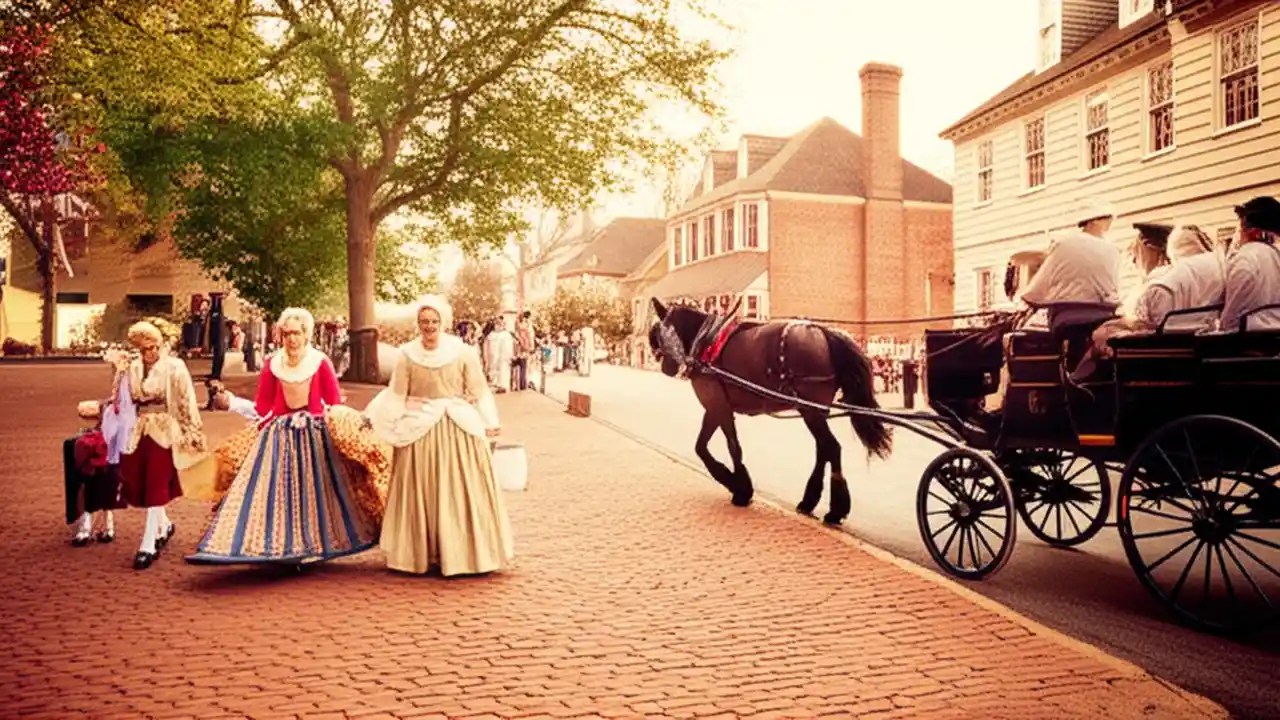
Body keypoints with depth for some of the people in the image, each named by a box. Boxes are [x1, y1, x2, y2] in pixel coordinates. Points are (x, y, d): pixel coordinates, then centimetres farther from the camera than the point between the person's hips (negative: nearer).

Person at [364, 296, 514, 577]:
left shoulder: (463, 352, -1)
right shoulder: (408, 354, 3)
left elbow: (479, 391, 1)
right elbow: (396, 395, 5)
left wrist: (489, 422, -3)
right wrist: (377, 420, 0)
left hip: (458, 430, -1)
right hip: (419, 431, 1)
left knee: (460, 492, 2)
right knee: (420, 493, 5)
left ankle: (460, 551, 12)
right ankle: (423, 552, 15)